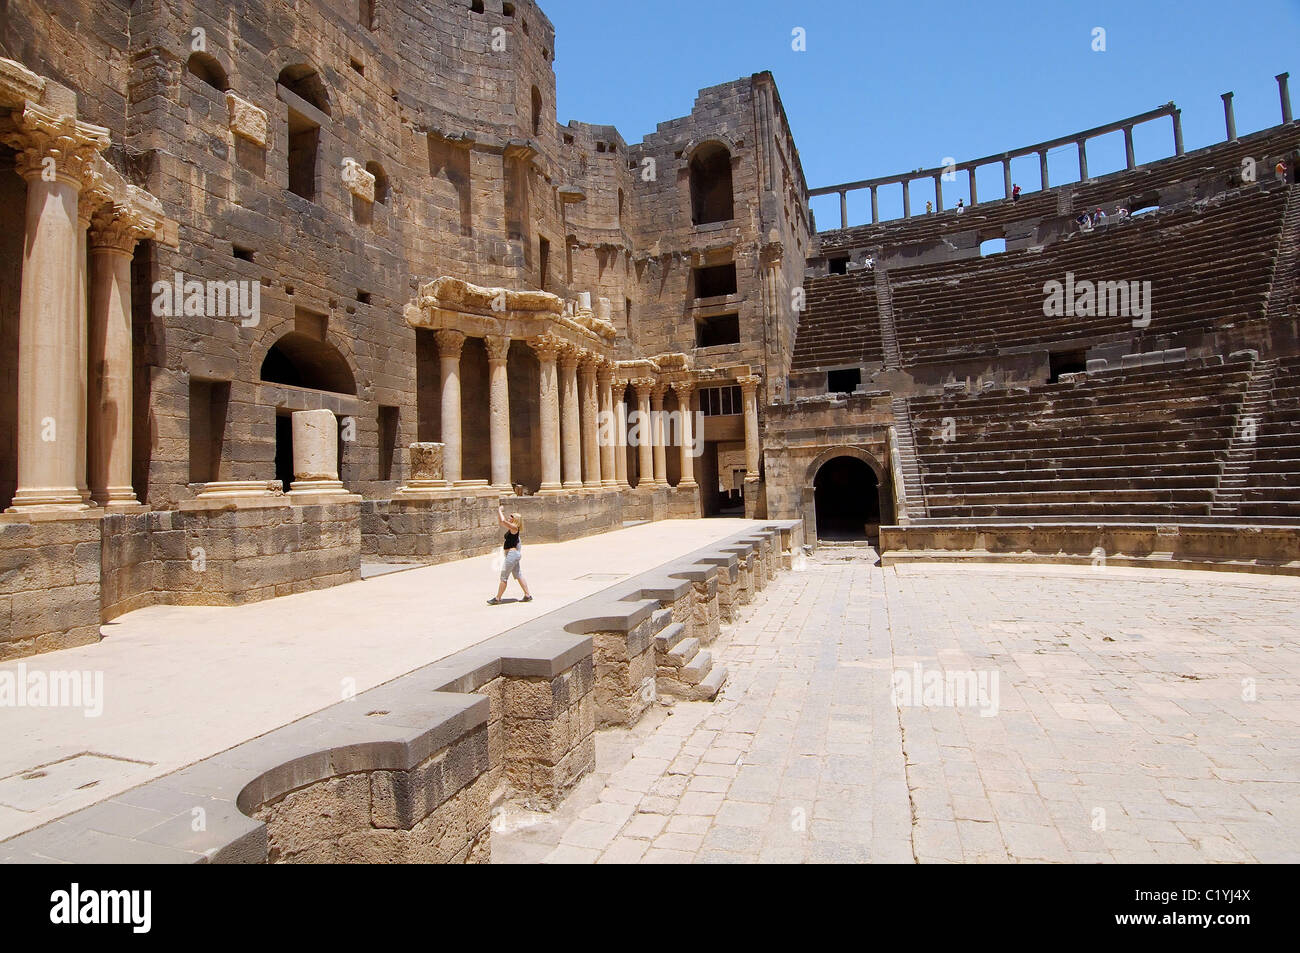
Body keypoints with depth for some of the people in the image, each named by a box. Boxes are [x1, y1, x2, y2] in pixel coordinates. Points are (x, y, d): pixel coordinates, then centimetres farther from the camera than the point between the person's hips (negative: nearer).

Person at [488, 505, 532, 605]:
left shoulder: (514, 528, -15)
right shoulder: (510, 528, 11)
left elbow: (503, 521, -27)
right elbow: (500, 522, 23)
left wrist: (500, 510, -14)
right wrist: (498, 512, 12)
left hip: (512, 554, -10)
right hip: (514, 554, 10)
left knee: (504, 577, -1)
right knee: (518, 575, 13)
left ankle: (497, 598, 7)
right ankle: (528, 595, 16)